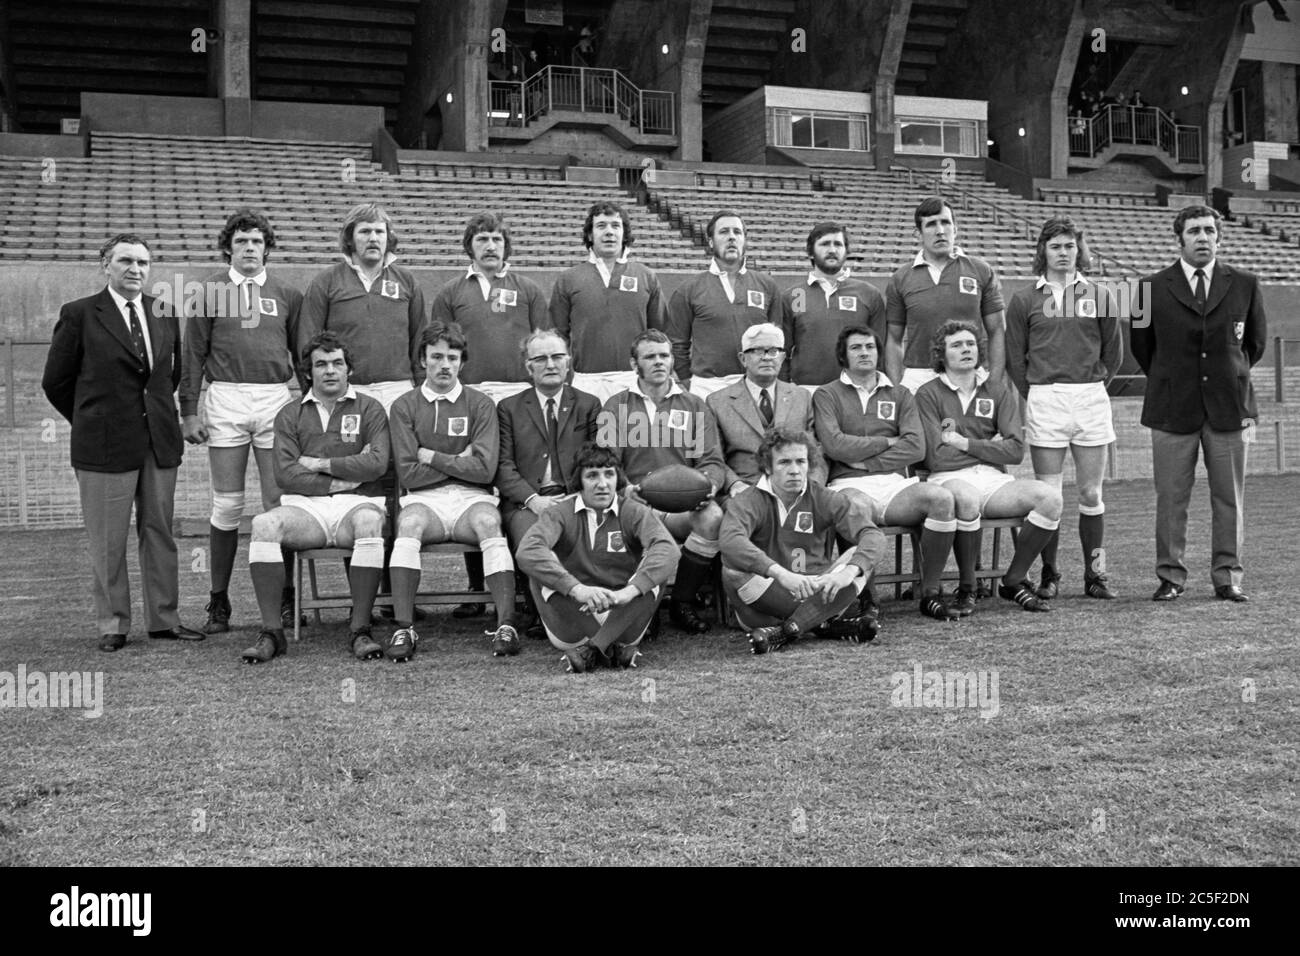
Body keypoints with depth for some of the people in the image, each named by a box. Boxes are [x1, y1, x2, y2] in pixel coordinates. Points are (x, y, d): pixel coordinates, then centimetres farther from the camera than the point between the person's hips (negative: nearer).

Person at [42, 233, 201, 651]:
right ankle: (112, 625, 14)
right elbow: (55, 382, 1)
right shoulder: (78, 314, -3)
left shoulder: (164, 313, 9)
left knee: (159, 532, 9)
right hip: (105, 444, -4)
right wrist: (92, 421, 5)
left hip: (160, 441, 4)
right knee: (108, 541, 3)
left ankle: (163, 619, 18)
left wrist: (157, 411, 14)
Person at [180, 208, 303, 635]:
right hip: (225, 400, -1)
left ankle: (284, 599, 10)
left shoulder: (287, 294, 12)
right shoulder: (210, 291, 7)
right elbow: (194, 355, 6)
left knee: (278, 502, 1)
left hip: (276, 399, 1)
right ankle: (219, 603, 9)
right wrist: (189, 411, 0)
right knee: (227, 505, 1)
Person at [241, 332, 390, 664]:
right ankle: (271, 632, -24)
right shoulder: (290, 415, 16)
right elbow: (285, 474, 2)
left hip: (357, 503, -2)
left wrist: (320, 465, -2)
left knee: (369, 521, -37)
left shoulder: (370, 409, 12)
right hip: (305, 506, 2)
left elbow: (377, 463, -5)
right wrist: (343, 478, -5)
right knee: (263, 524, -29)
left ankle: (360, 630, -30)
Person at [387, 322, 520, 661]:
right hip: (424, 498, 0)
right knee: (409, 523, -33)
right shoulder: (404, 407, 9)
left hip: (472, 497, 0)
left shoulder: (480, 404, 8)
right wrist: (460, 460, -3)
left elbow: (484, 469, -5)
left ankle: (506, 625, -36)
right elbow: (408, 474, 0)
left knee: (488, 522, -33)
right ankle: (403, 629, -33)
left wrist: (431, 457, -2)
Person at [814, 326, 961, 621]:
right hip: (849, 486, -3)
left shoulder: (900, 395, 20)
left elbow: (916, 447, 5)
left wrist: (867, 461, -4)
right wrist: (887, 442, 3)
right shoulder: (827, 395, 11)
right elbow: (835, 445, -6)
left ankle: (930, 593, -15)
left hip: (894, 485, 3)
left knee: (942, 497, -27)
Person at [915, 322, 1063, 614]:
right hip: (949, 480, -4)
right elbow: (936, 457, -8)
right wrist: (989, 446, 1)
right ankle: (966, 588, -18)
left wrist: (965, 442, -5)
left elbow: (1015, 450, 4)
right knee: (966, 498, -39)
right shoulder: (928, 394, 2)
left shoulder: (998, 390, 13)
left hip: (993, 480, 4)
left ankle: (1013, 581, -3)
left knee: (1050, 497, -21)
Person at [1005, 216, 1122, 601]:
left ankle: (1095, 573, 13)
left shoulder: (1099, 297, 8)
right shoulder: (1024, 300, 5)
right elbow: (1014, 356, 7)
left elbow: (1113, 353, 13)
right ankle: (1049, 575, 9)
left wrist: (1092, 389, 9)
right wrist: (1035, 394, 4)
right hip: (1044, 400, -1)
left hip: (1091, 400, 1)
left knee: (1091, 494, 5)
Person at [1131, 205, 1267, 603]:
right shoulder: (1153, 288, 1)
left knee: (1229, 498, 5)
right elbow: (1141, 345, 13)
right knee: (1170, 498, 1)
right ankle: (1170, 577, 10)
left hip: (1228, 407, 1)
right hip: (1172, 409, -1)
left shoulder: (1245, 285, 5)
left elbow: (1256, 341, 17)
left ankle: (1227, 577, 14)